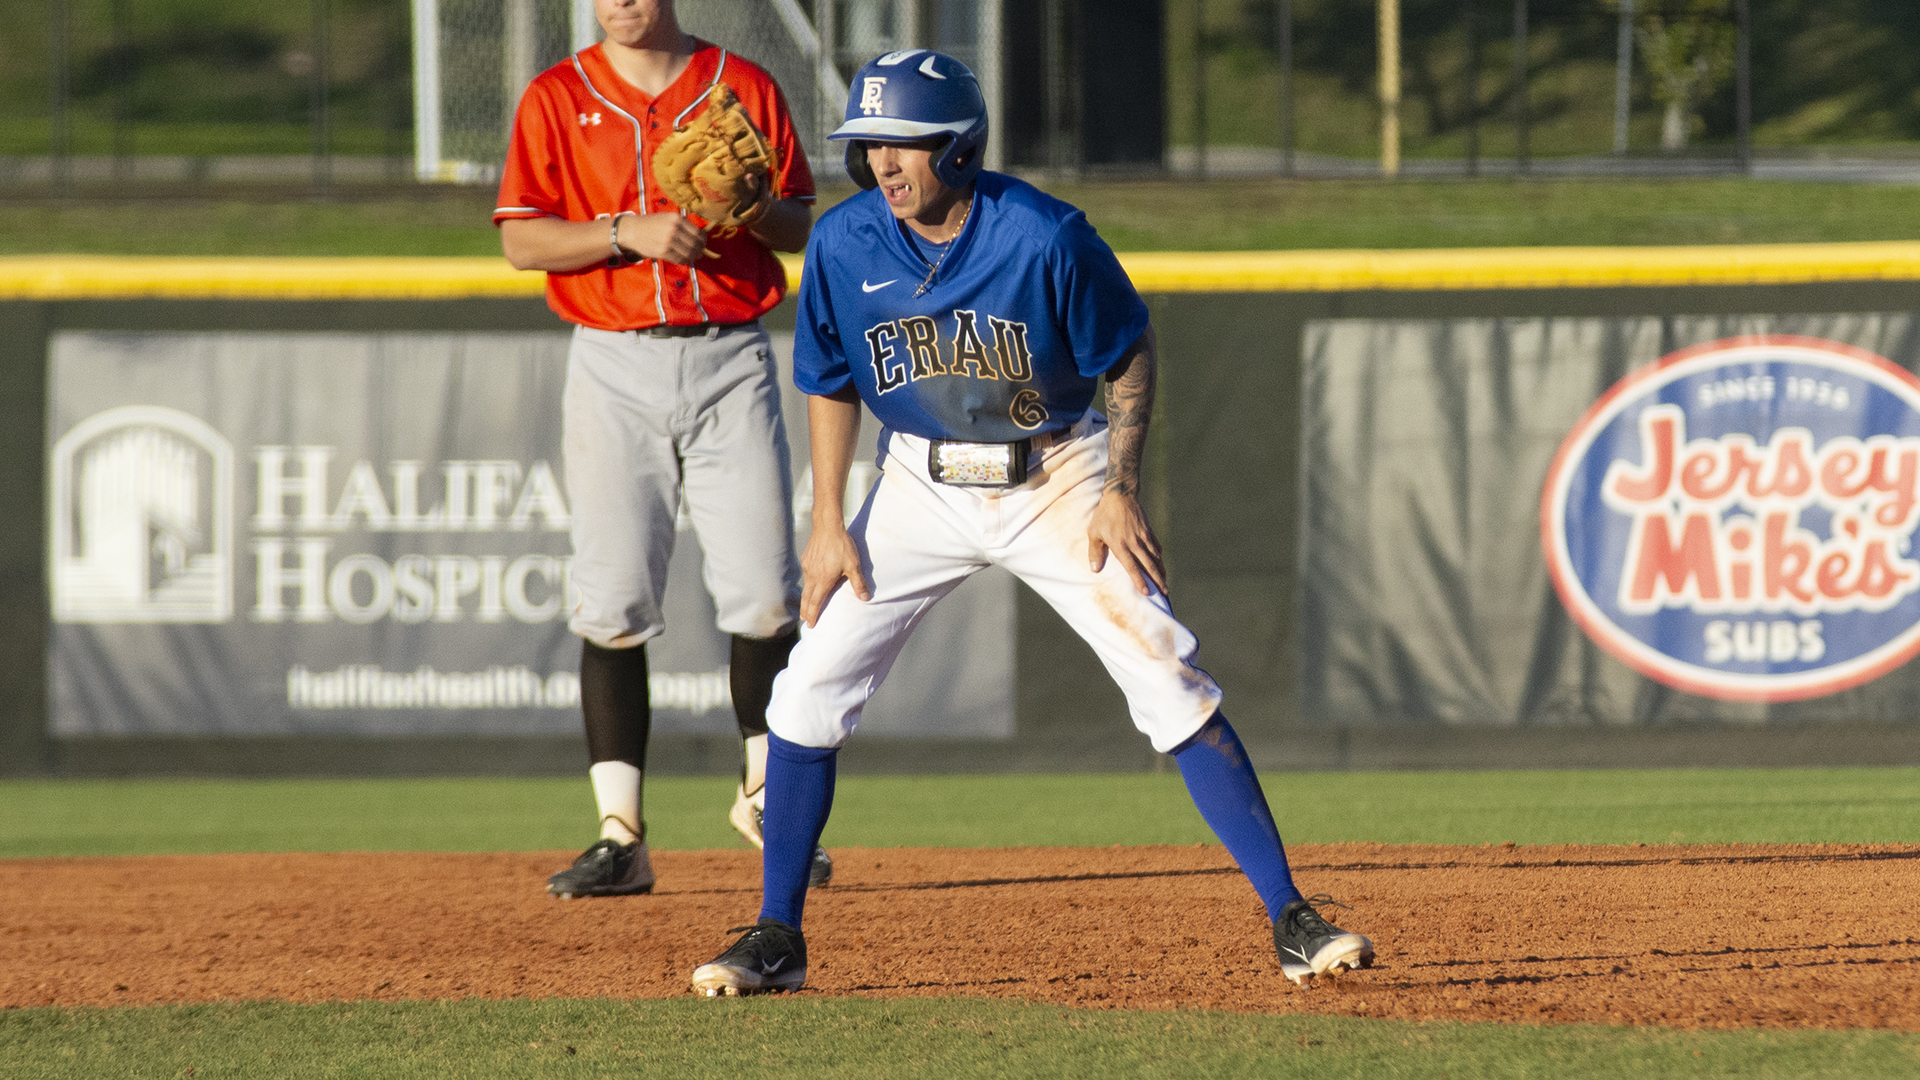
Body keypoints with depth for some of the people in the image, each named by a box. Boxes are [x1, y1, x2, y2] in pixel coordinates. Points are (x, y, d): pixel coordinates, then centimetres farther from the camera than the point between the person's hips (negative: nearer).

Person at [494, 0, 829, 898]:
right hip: (615, 368, -1)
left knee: (765, 594, -4)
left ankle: (765, 793, 17)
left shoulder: (744, 89, 7)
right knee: (613, 603, -5)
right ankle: (620, 837, -2)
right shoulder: (557, 100, 4)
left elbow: (802, 227, 8)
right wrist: (629, 232, -17)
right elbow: (522, 241, -3)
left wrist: (758, 208, -14)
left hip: (730, 360, 1)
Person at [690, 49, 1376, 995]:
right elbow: (830, 386, 3)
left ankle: (1289, 918, -8)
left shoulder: (1046, 238, -21)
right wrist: (828, 523, -3)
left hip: (1058, 476, -3)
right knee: (809, 690, -6)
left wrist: (1120, 492, -14)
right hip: (922, 482, 3)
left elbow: (1130, 356, -7)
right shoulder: (844, 244, -12)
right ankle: (776, 941, 7)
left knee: (1168, 681, -12)